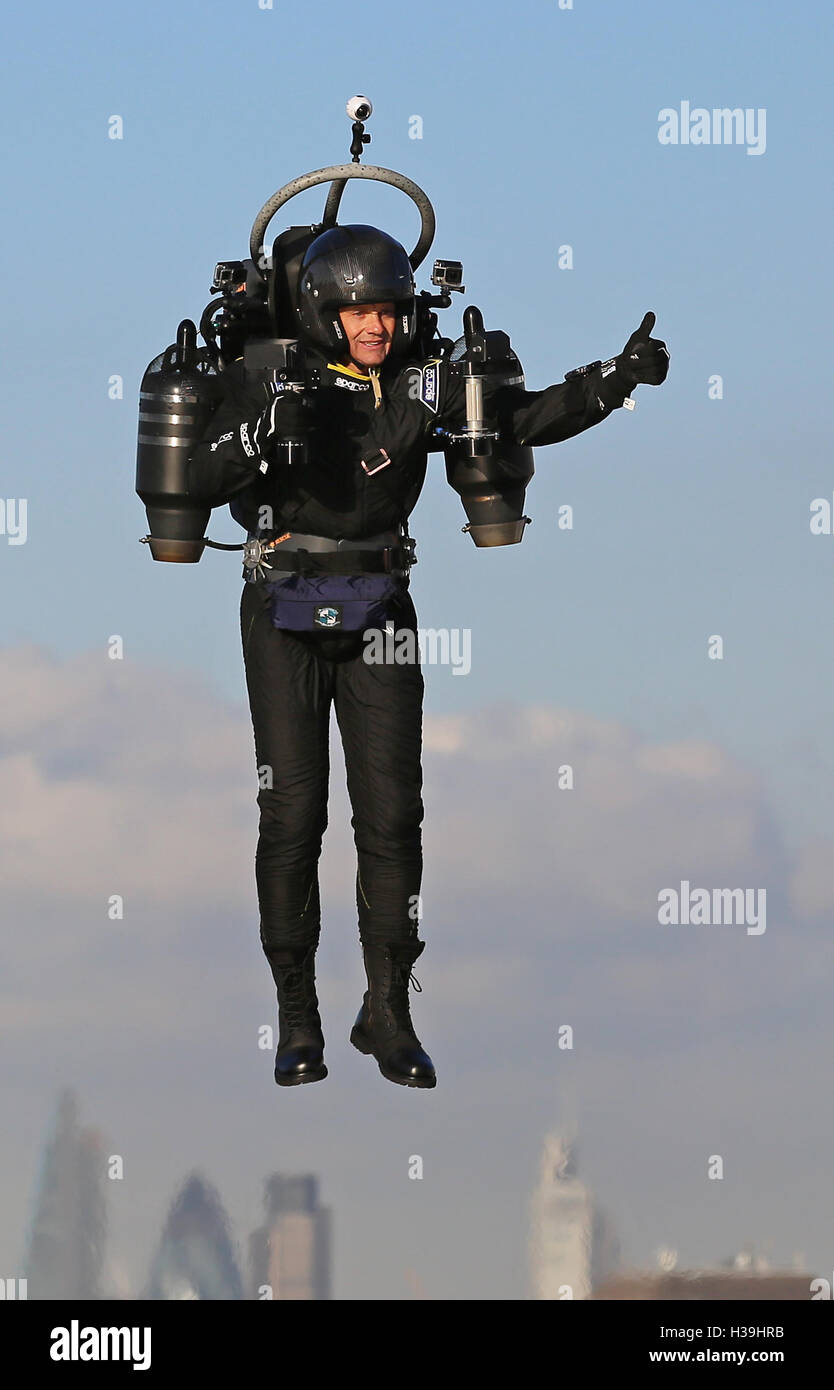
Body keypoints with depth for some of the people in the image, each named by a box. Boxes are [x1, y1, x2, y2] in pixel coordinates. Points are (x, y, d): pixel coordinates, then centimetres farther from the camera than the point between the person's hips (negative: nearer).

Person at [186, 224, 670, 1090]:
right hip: (286, 611, -3)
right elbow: (201, 481, -13)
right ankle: (296, 1020, 1)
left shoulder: (420, 385, 1)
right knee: (292, 811, -5)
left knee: (392, 812, -2)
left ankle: (387, 1012, 7)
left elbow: (528, 418, -3)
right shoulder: (268, 380, -6)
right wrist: (265, 432, -31)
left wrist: (618, 376, -16)